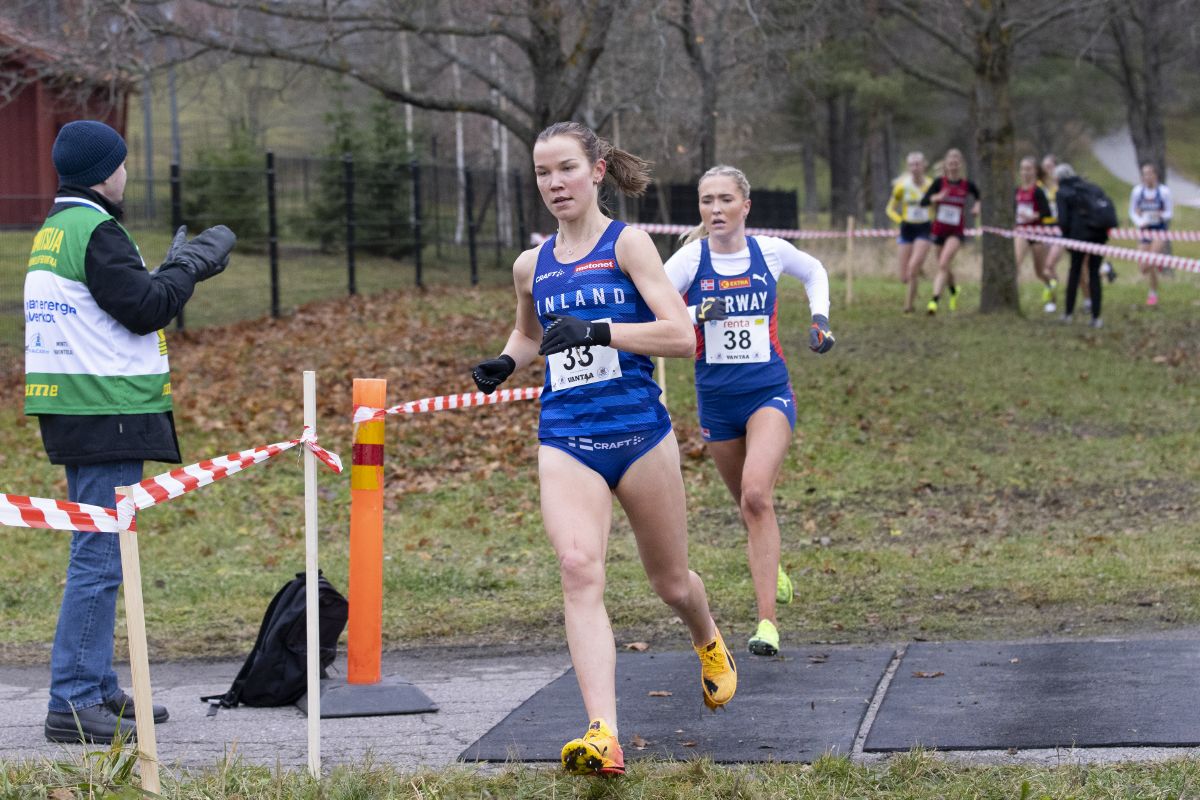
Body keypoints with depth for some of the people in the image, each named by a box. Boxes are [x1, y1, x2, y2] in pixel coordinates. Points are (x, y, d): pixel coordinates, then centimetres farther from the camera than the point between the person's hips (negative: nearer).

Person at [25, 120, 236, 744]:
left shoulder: (53, 231, 17)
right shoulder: (96, 231, -14)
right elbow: (144, 308, -18)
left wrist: (179, 268, 16)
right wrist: (190, 266, -3)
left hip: (75, 411, 11)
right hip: (107, 412, -11)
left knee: (98, 555, 16)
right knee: (100, 558, -10)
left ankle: (98, 690, 23)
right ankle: (72, 704, -10)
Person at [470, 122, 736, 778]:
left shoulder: (626, 244, -3)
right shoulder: (531, 267, 11)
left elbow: (681, 335, -13)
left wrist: (597, 331, -23)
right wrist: (505, 362, 10)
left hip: (638, 430, -2)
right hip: (565, 439, 2)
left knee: (671, 582, 13)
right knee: (579, 570, -21)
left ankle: (709, 642, 51)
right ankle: (604, 737, -30)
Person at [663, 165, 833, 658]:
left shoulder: (770, 252, -3)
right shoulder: (691, 258, -7)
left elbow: (814, 271, 19)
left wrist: (820, 317, 7)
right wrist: (698, 314, -29)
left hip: (769, 393, -2)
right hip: (715, 399, 2)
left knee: (756, 494, -22)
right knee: (747, 504, 16)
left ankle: (767, 621, -24)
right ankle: (772, 566, 50)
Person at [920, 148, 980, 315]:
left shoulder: (967, 185, -2)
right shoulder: (939, 182, -4)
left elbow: (980, 195, 19)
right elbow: (923, 201, -11)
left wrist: (977, 206, 0)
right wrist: (936, 198, -30)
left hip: (956, 232, -2)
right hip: (939, 230, 2)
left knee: (944, 264, -21)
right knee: (943, 266, 15)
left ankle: (935, 300, -26)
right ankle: (954, 290, 46)